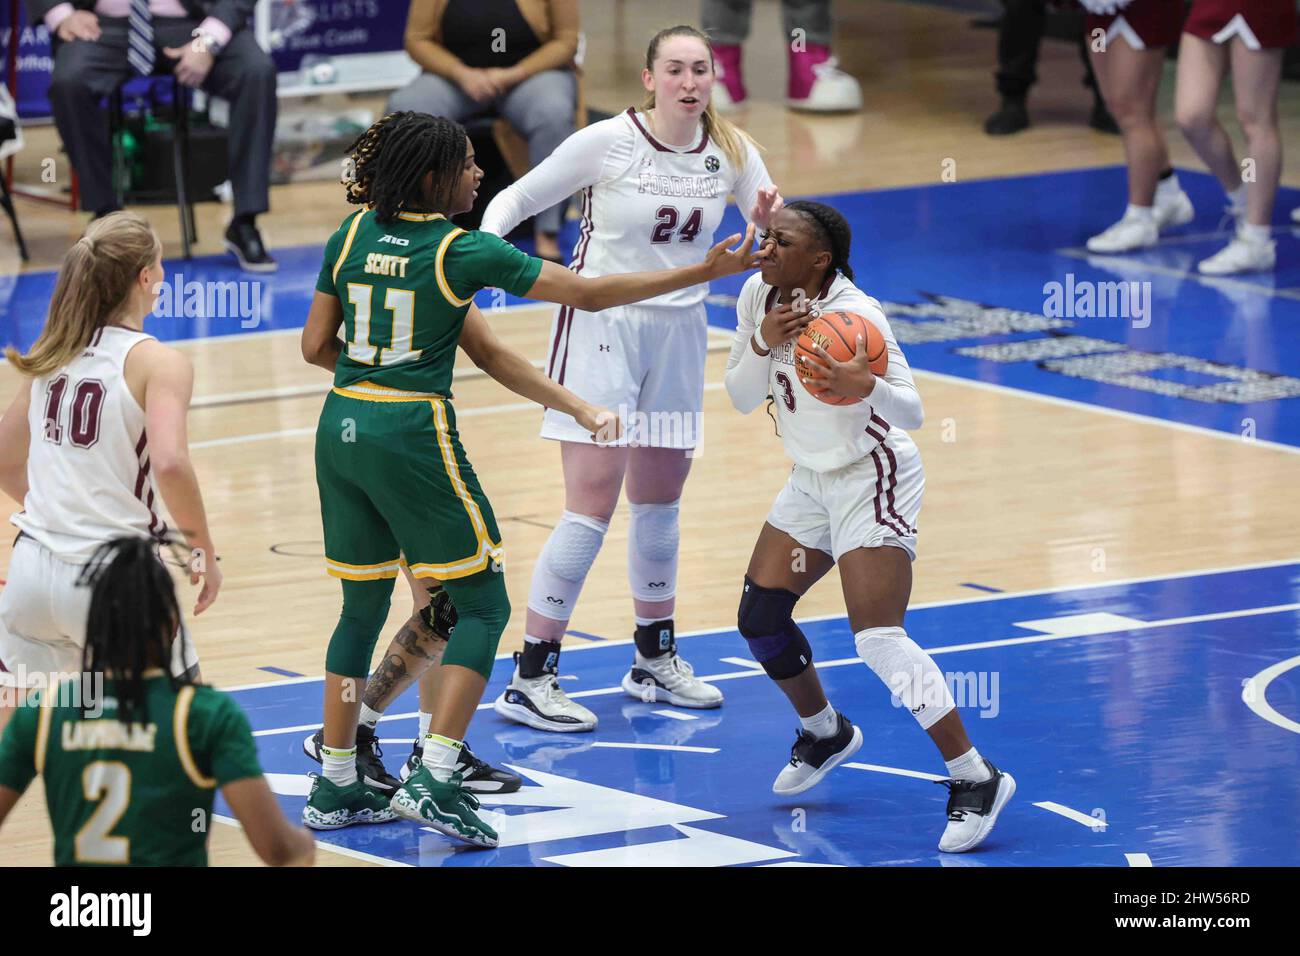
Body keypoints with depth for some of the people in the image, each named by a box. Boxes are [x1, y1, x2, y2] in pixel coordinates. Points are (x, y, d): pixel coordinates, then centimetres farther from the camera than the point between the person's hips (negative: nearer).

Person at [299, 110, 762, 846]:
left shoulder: (351, 236, 4)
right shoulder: (462, 251, -10)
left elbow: (316, 347, 9)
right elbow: (590, 294, -9)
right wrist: (704, 273, -4)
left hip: (343, 427, 6)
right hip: (413, 434, -6)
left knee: (363, 605, 17)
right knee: (484, 605, 4)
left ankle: (336, 787, 19)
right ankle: (435, 780, -8)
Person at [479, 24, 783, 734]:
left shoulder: (731, 151, -2)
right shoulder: (606, 143, -14)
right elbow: (517, 198, -6)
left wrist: (771, 221, -18)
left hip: (680, 332, 5)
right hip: (602, 327, -5)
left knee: (659, 502, 15)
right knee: (592, 507, -11)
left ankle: (655, 660, 31)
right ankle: (529, 680, -7)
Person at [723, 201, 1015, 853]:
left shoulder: (853, 313, -23)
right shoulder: (759, 297, -2)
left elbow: (911, 412, -25)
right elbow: (741, 398, 1)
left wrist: (866, 386, -46)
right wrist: (764, 342, -17)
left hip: (872, 481, -8)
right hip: (812, 479, 8)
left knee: (879, 640, -17)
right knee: (759, 616, 9)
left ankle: (976, 779, -11)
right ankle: (824, 732, 35)